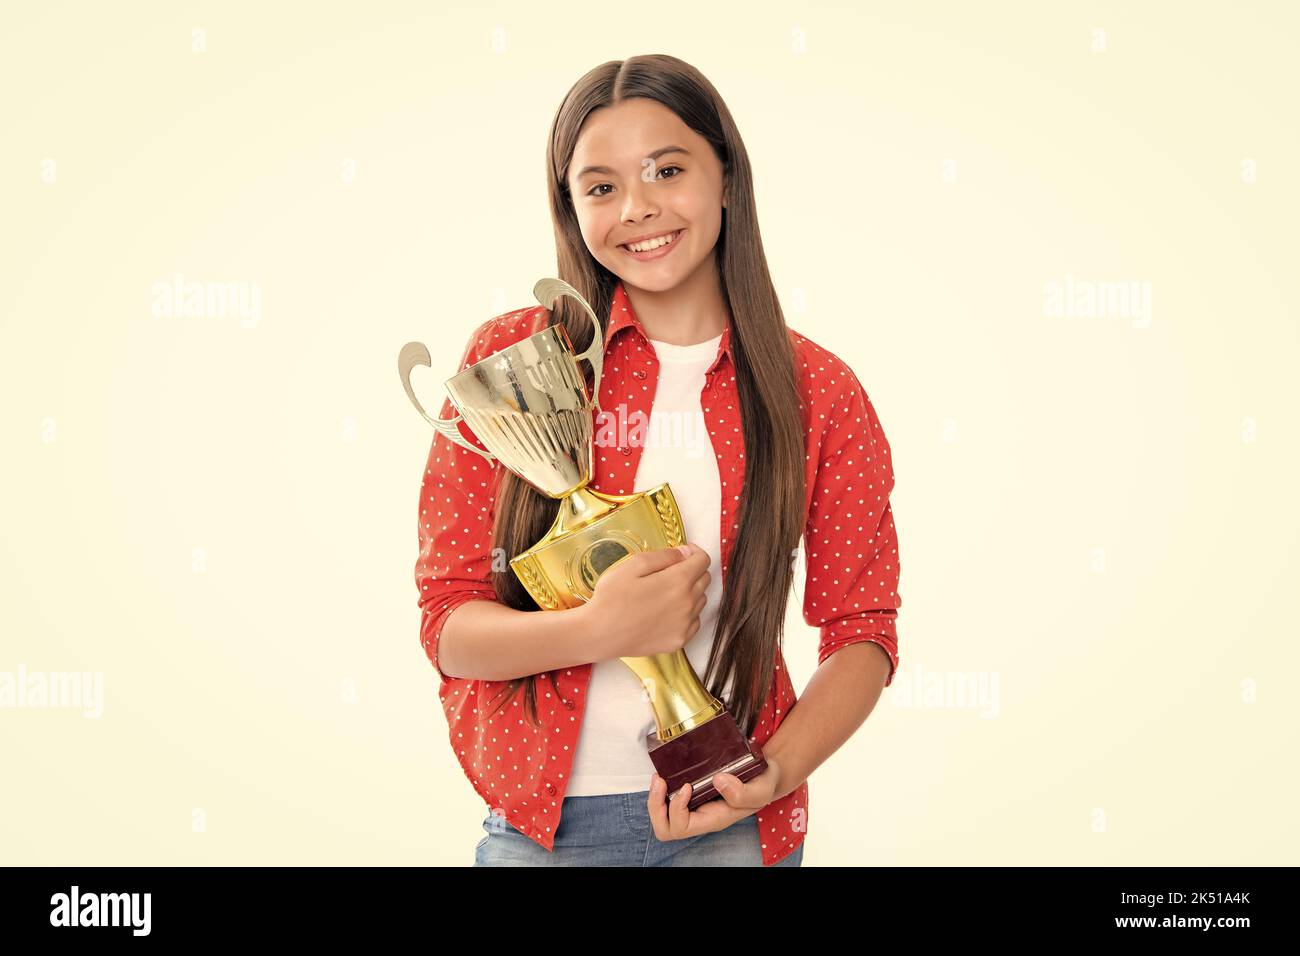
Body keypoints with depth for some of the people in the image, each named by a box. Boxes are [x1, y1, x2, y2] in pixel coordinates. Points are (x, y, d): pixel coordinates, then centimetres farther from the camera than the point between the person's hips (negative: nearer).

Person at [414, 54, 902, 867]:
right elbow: (447, 623, -6)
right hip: (541, 821, 0)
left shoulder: (820, 395, -3)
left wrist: (776, 772, -15)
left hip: (731, 826, 1)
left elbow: (863, 631, 1)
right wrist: (600, 630, -24)